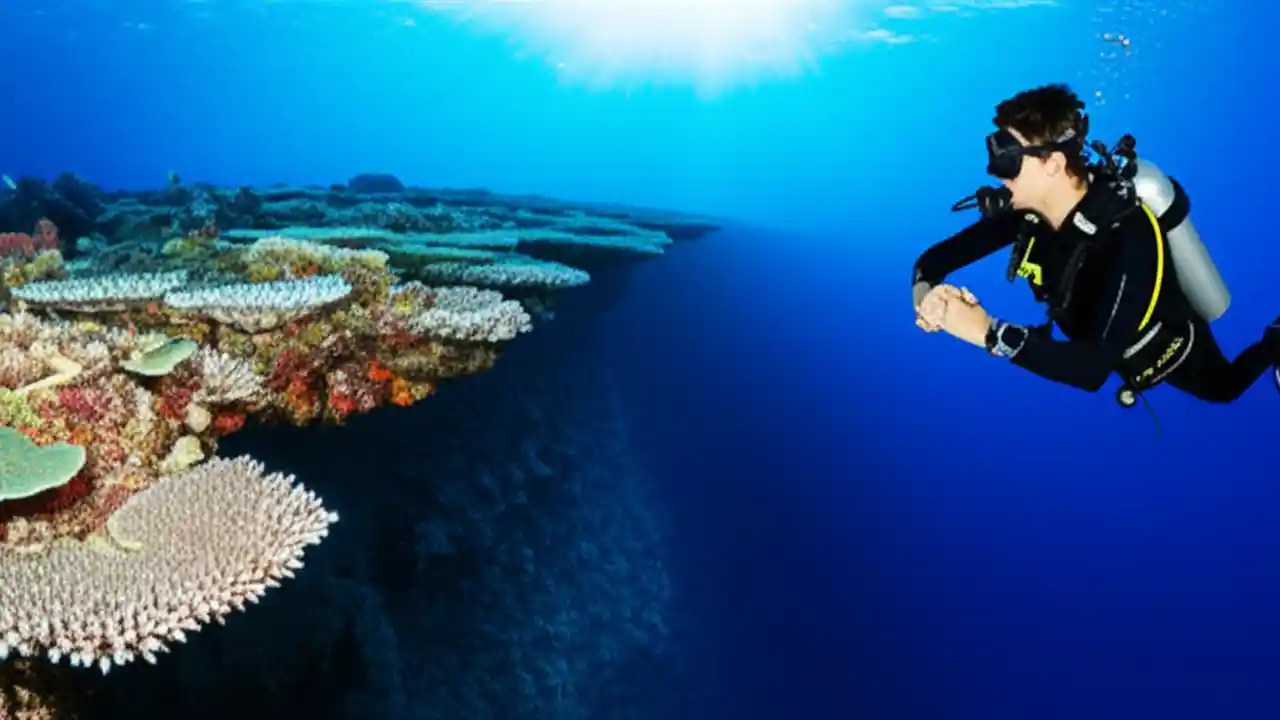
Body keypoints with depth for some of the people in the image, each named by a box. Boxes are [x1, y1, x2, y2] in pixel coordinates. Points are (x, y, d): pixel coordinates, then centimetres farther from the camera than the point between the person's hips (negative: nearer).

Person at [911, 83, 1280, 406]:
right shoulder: (1029, 207, -27)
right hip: (1124, 348, 5)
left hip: (1175, 354, -5)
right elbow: (936, 257, -18)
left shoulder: (1128, 239, -45)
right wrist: (924, 291, -41)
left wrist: (987, 332, -59)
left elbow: (1092, 369, -53)